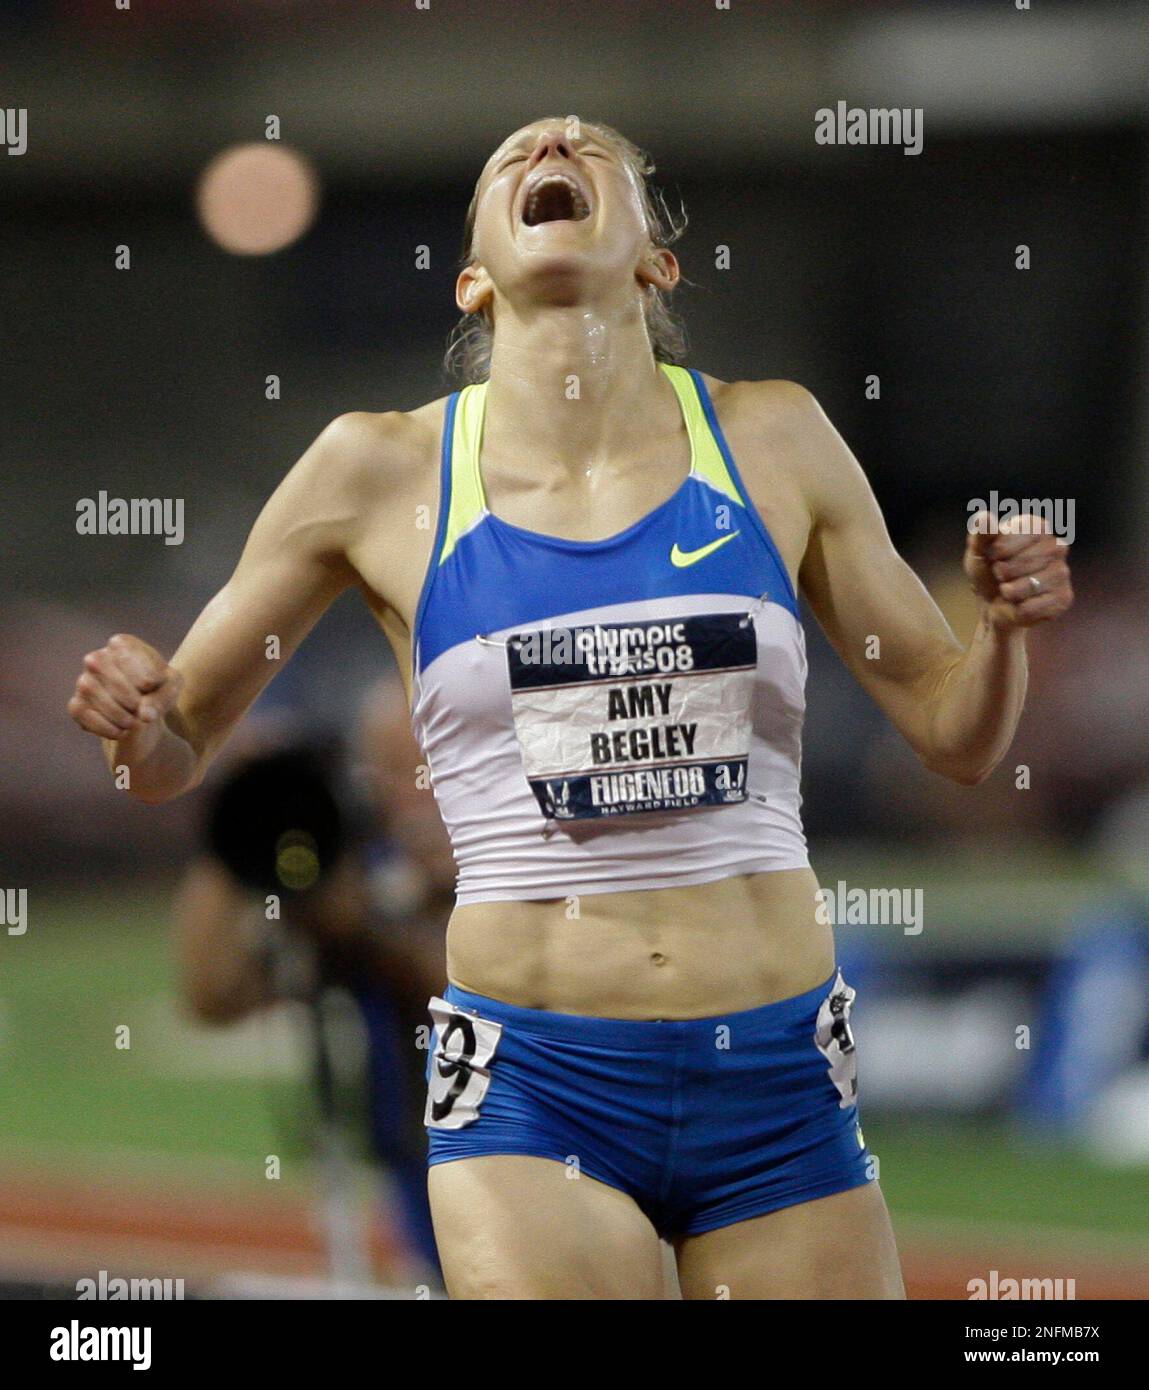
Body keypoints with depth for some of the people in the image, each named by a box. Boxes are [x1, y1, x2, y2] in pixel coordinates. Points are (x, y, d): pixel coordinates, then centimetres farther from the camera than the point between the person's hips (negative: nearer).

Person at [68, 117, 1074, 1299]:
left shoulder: (768, 440, 5)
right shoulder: (382, 472, 2)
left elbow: (954, 734, 13)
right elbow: (177, 753, 11)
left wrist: (1005, 626, -8)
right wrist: (133, 723, -12)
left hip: (779, 1084, 2)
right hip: (531, 1087, -2)